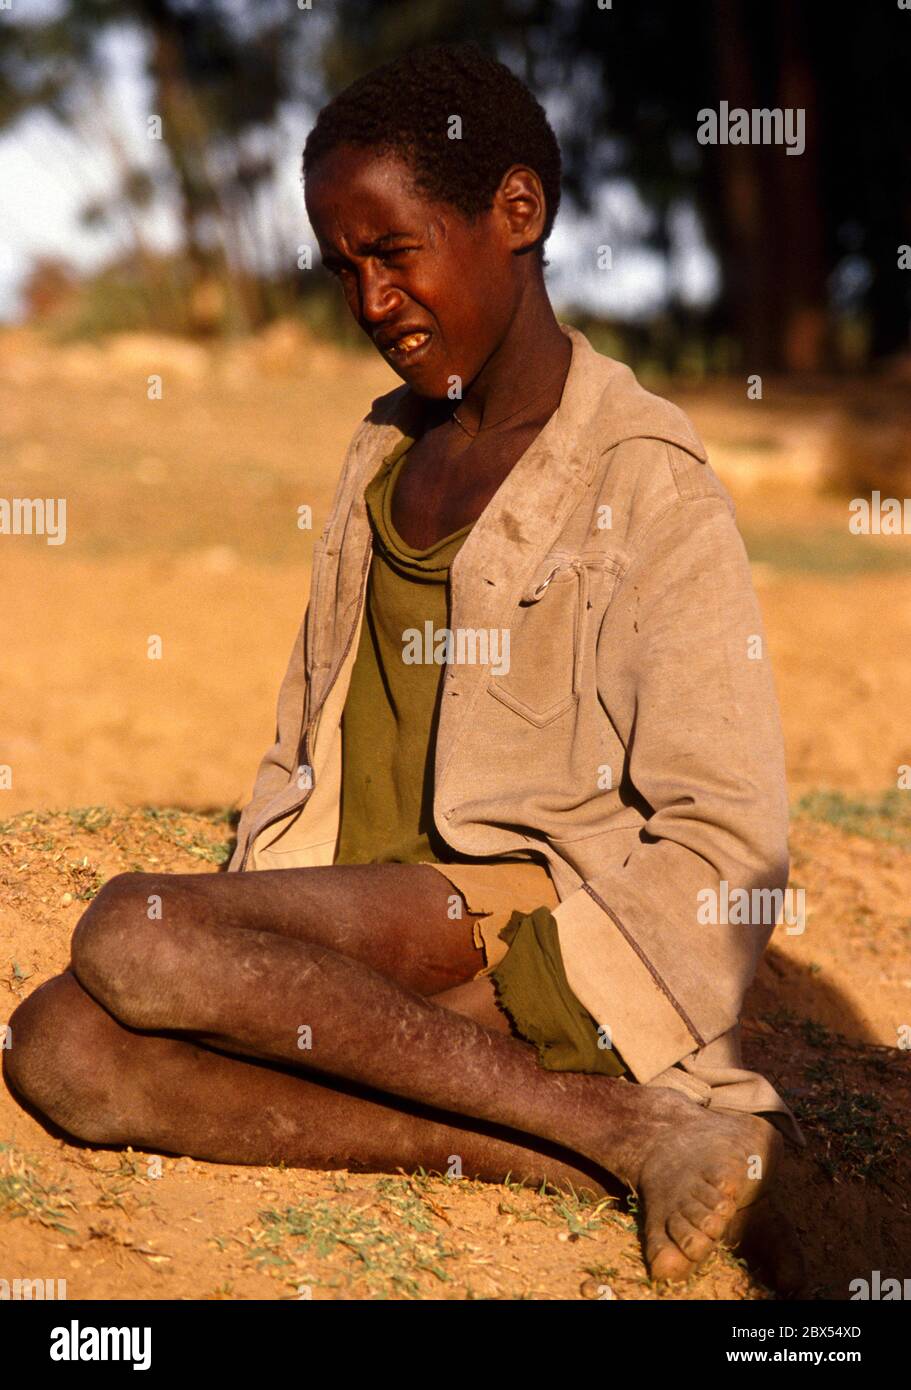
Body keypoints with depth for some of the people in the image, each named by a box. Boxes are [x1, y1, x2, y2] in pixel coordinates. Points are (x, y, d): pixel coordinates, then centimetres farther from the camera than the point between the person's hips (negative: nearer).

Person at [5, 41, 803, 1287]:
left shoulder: (641, 481, -6)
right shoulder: (388, 448, 17)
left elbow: (727, 846, -10)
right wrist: (251, 948, 5)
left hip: (534, 931, -7)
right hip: (357, 929, 7)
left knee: (132, 935, -27)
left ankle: (632, 1124, -21)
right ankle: (577, 1157, -23)